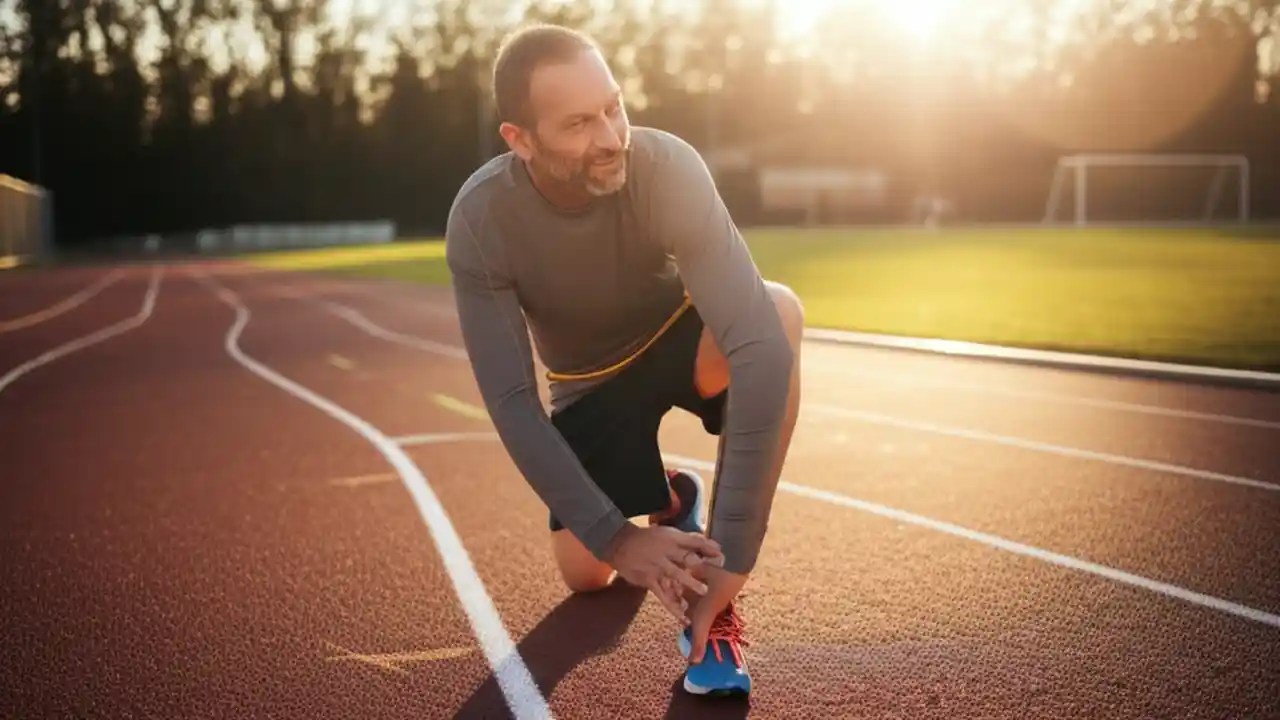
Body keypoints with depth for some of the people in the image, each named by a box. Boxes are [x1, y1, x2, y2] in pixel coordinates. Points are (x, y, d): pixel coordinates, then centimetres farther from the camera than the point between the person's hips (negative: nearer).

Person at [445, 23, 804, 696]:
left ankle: (714, 598, -24)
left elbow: (759, 343, -43)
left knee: (776, 311, -35)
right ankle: (667, 500, 33)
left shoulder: (666, 167, -35)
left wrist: (731, 554, -47)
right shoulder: (479, 219, -29)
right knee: (586, 575, -2)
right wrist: (616, 536, -34)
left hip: (679, 338, -1)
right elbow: (510, 402, -26)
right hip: (587, 381, 2)